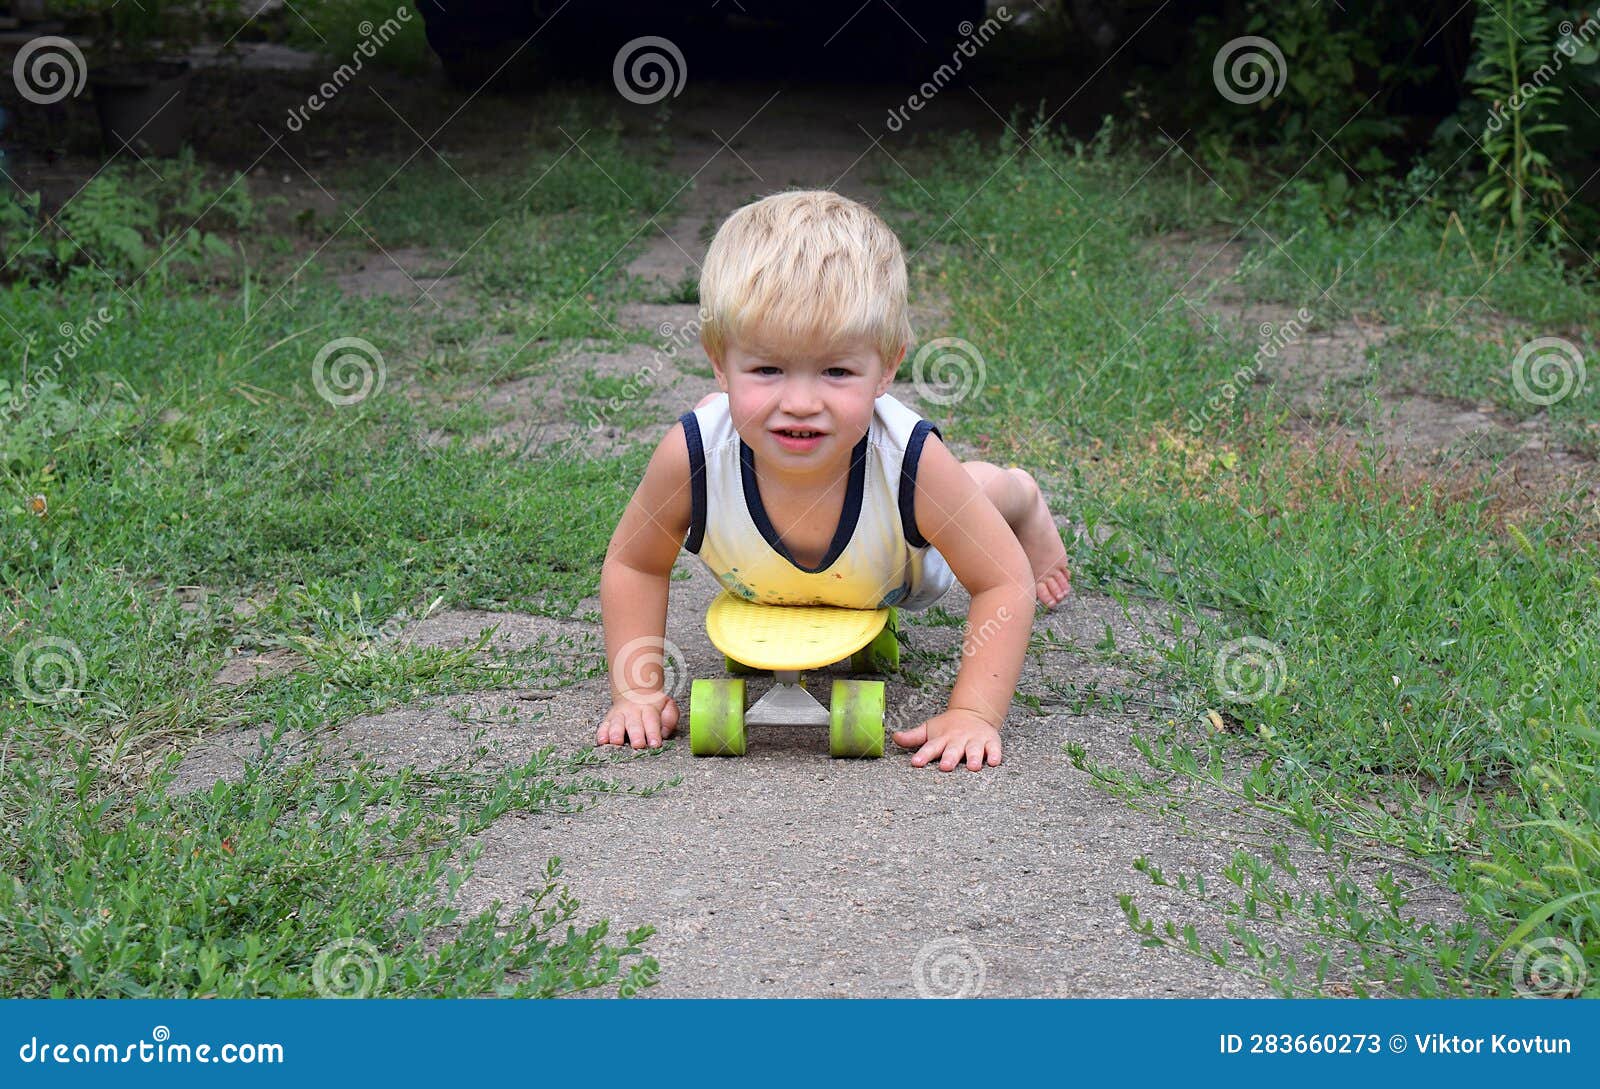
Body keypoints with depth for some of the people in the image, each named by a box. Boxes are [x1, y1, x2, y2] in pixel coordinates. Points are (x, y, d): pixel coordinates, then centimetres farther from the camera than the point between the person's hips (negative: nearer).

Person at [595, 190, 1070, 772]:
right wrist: (637, 691, -28)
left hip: (896, 585, 0)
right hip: (762, 592, 0)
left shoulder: (911, 461, -46)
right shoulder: (693, 454, -43)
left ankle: (1023, 500, 61)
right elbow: (634, 565, -23)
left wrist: (972, 714, -40)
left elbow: (1005, 583, -33)